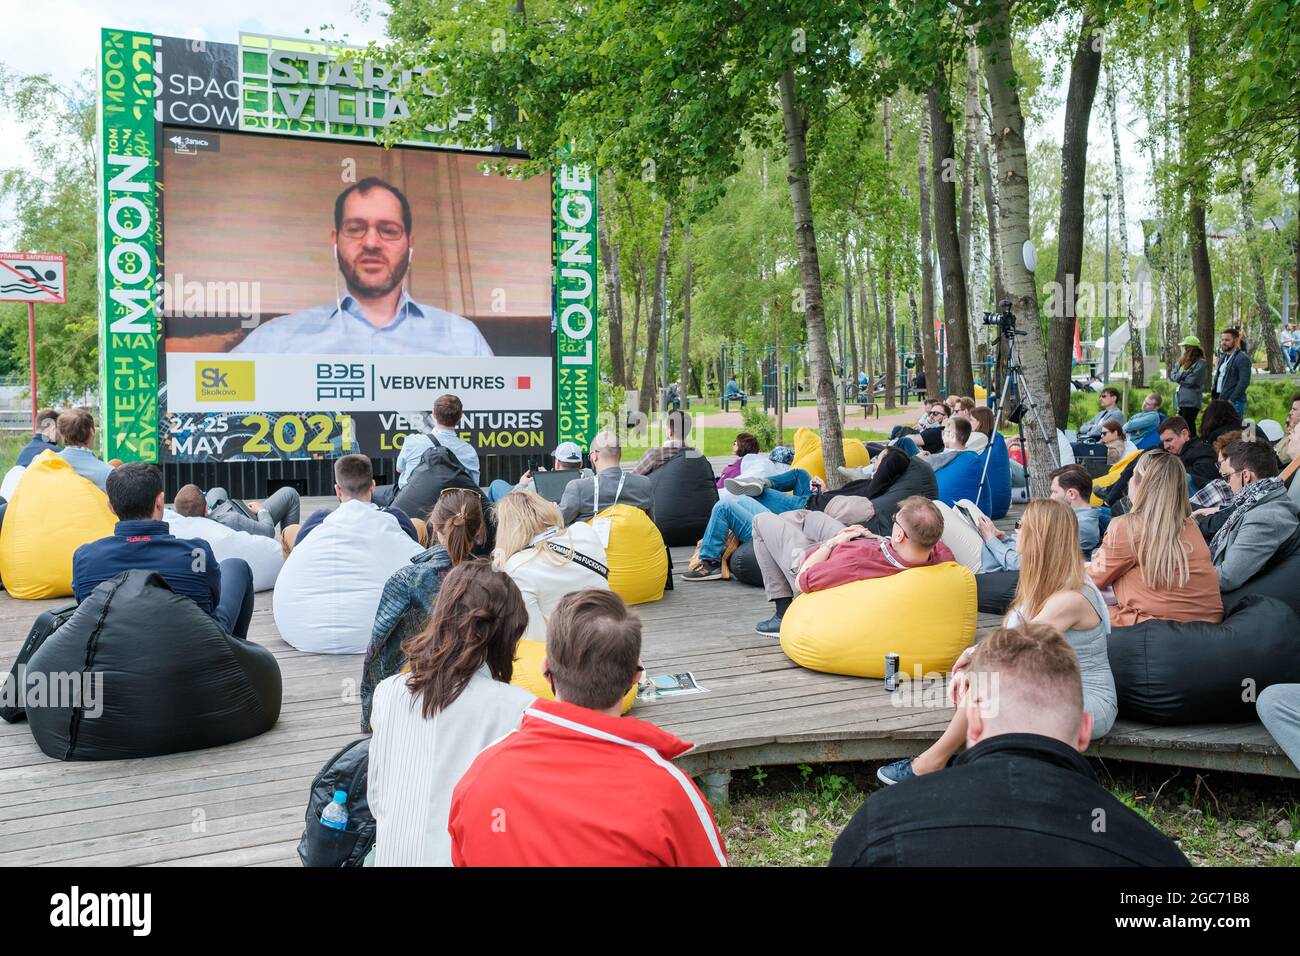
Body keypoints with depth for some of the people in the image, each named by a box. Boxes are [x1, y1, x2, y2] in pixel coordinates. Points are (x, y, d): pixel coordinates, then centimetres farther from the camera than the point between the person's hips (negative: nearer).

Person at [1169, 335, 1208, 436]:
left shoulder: (1200, 363, -8)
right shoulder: (1184, 361, 16)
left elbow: (1191, 381, -15)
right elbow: (1173, 376, 12)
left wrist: (1179, 378, 0)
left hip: (1192, 401, -8)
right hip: (1182, 400, 8)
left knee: (1188, 427, -8)